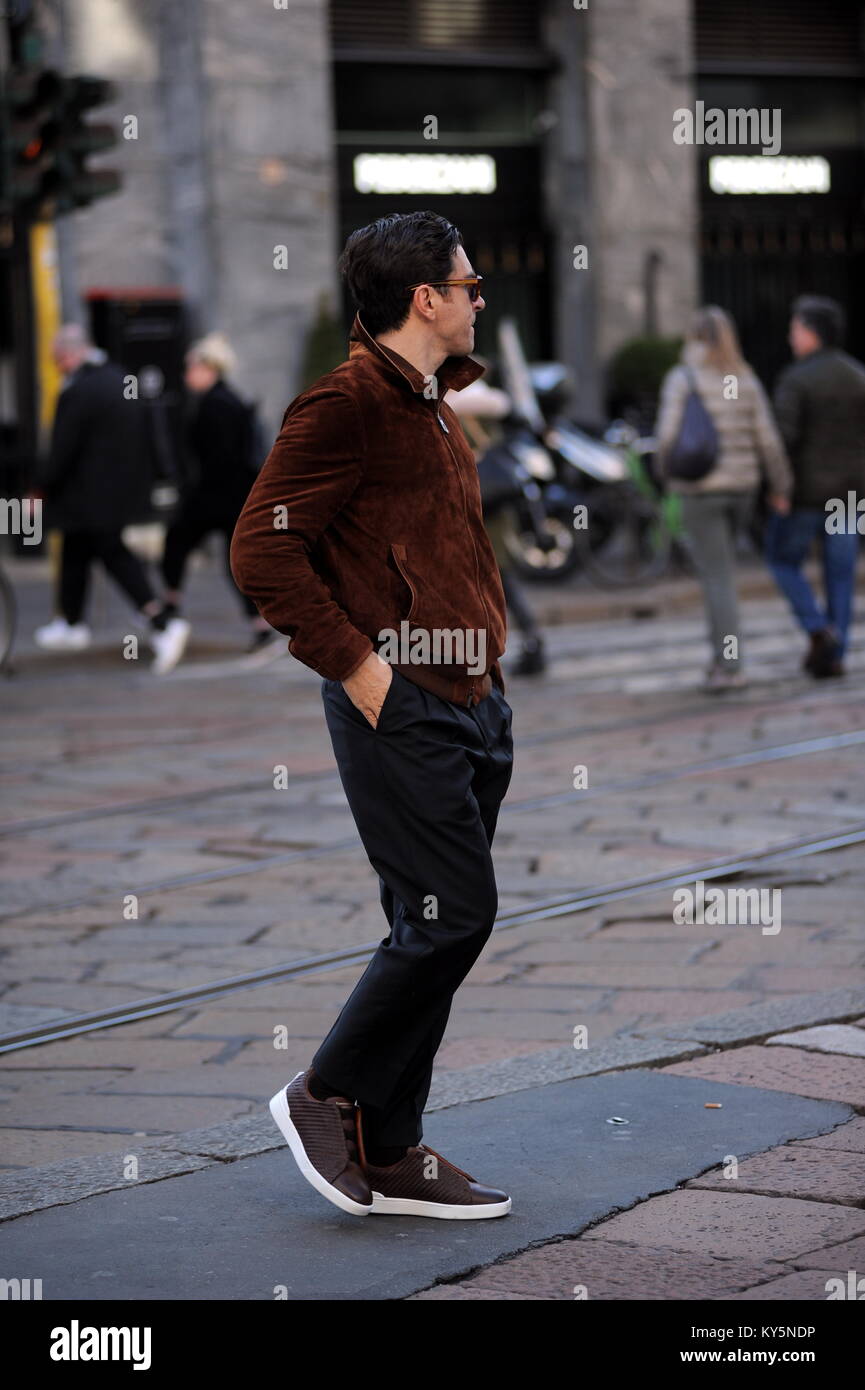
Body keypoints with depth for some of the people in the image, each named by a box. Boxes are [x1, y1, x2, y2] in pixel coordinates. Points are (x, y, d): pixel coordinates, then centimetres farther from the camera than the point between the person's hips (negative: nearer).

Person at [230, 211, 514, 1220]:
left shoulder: (434, 407, 18)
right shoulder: (348, 403, -12)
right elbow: (262, 549, -19)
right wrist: (358, 665, -18)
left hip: (472, 702, 9)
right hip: (401, 708, -9)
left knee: (434, 926, 9)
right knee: (452, 912, -11)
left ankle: (389, 1154, 15)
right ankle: (328, 1096, 6)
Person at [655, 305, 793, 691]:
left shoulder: (682, 378, -9)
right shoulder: (746, 380, 2)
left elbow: (668, 434, -15)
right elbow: (767, 438, -1)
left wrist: (665, 470, 5)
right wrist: (781, 487, 9)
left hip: (700, 489, -4)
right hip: (742, 486, 4)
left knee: (718, 577, -3)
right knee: (714, 562, 24)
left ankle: (730, 666, -7)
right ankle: (722, 649, 20)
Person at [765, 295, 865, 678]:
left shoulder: (796, 379, -14)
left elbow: (783, 436, -21)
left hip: (805, 489, -5)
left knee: (784, 561, 13)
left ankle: (818, 630, -3)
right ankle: (834, 656, 8)